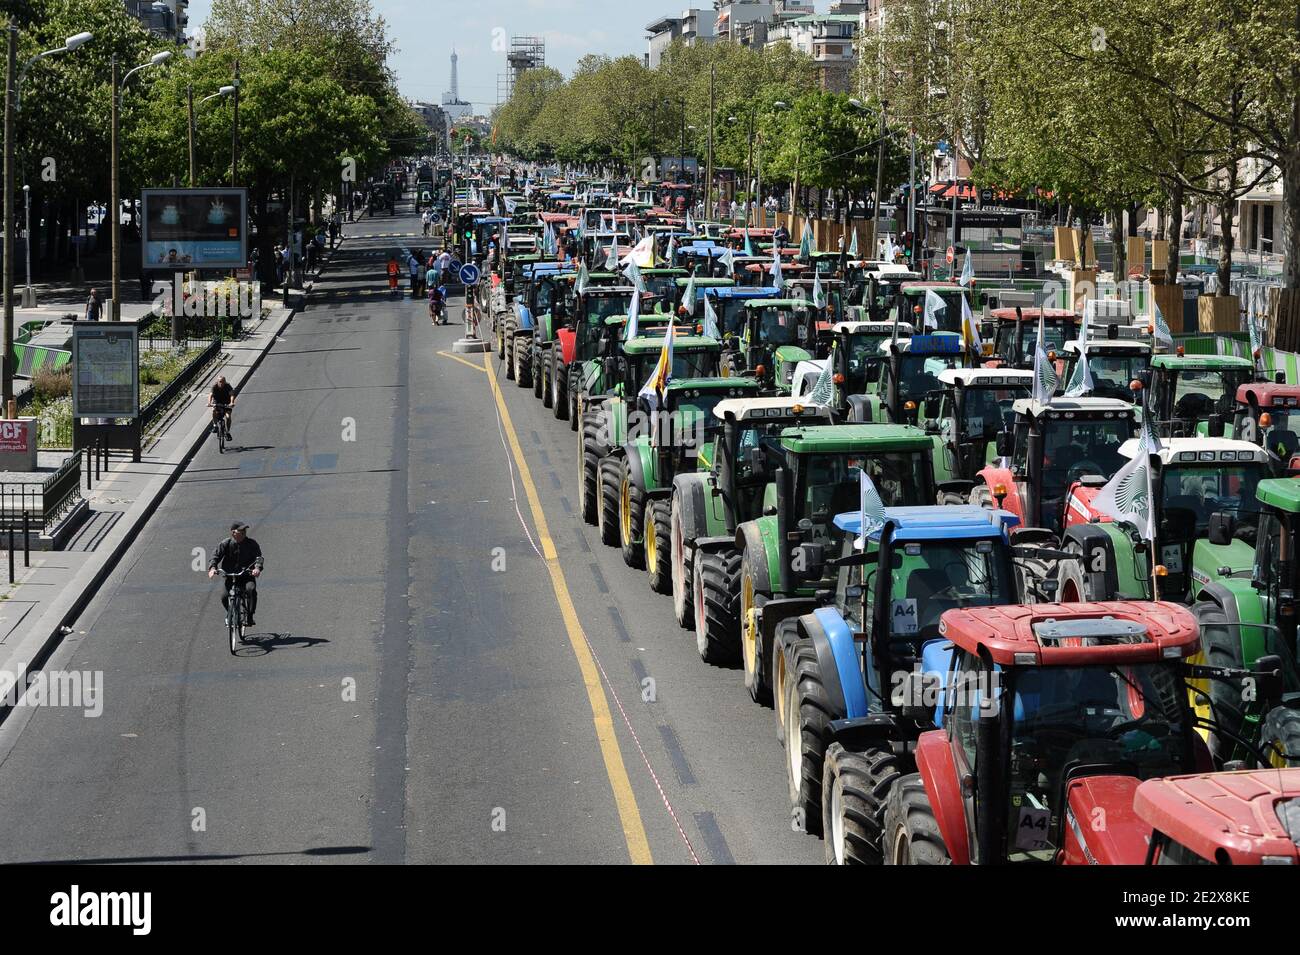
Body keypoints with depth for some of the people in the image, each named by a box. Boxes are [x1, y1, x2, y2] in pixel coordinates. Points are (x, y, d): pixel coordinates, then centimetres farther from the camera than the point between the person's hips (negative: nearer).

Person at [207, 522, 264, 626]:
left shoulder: (251, 544, -1)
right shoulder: (225, 544, -1)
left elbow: (258, 557, -11)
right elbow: (215, 556, -7)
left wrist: (257, 568, -33)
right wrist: (212, 568, -27)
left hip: (246, 576, -1)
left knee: (251, 589, -32)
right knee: (224, 597, -18)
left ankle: (250, 616, -17)